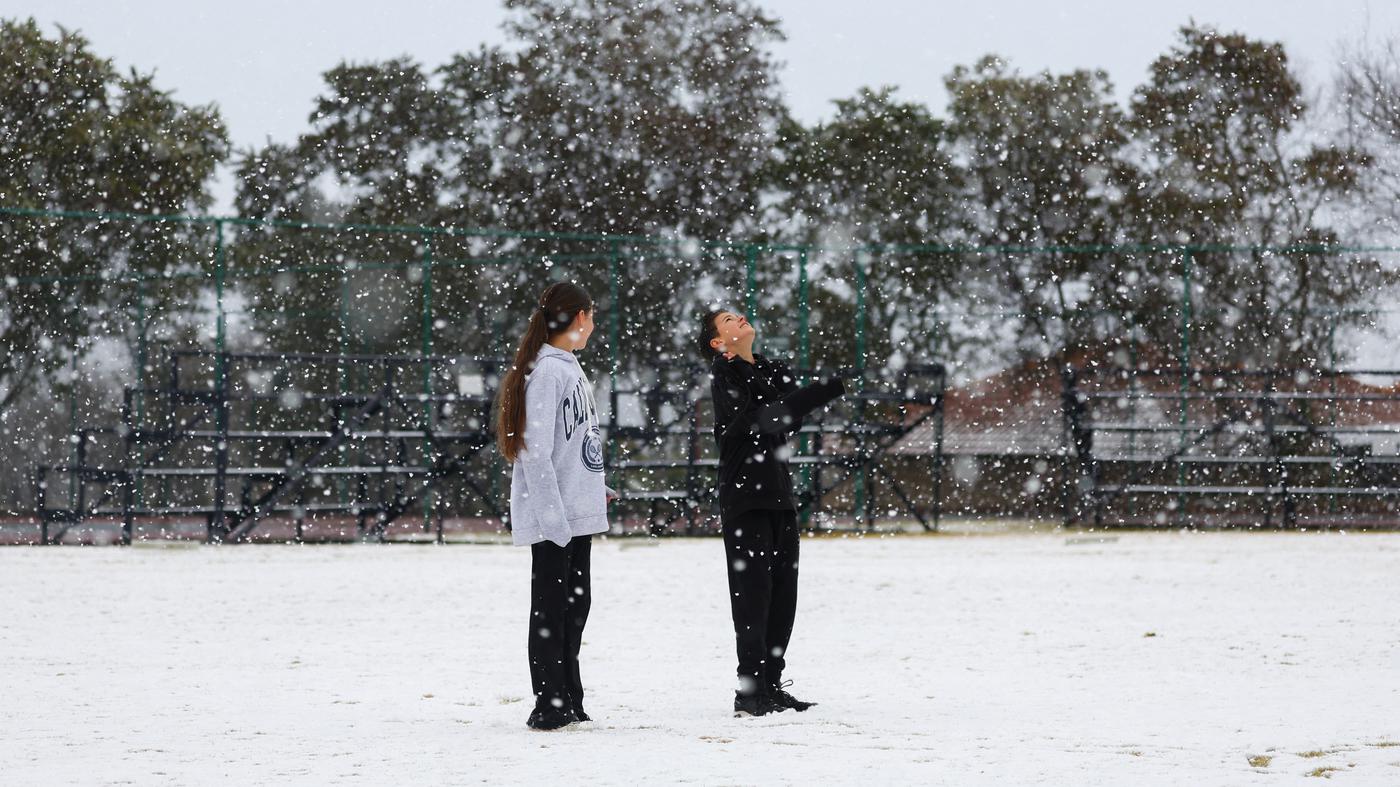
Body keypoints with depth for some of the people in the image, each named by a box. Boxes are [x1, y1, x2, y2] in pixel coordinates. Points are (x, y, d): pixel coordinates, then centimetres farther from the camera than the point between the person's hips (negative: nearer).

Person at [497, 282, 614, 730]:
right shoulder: (546, 370, -14)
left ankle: (569, 702, 18)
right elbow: (536, 450, -18)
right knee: (551, 607, -4)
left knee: (575, 604, 12)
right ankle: (550, 706, -1)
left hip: (577, 513, 9)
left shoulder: (568, 367, 16)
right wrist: (553, 514, -22)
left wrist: (595, 490, 16)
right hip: (554, 517, -9)